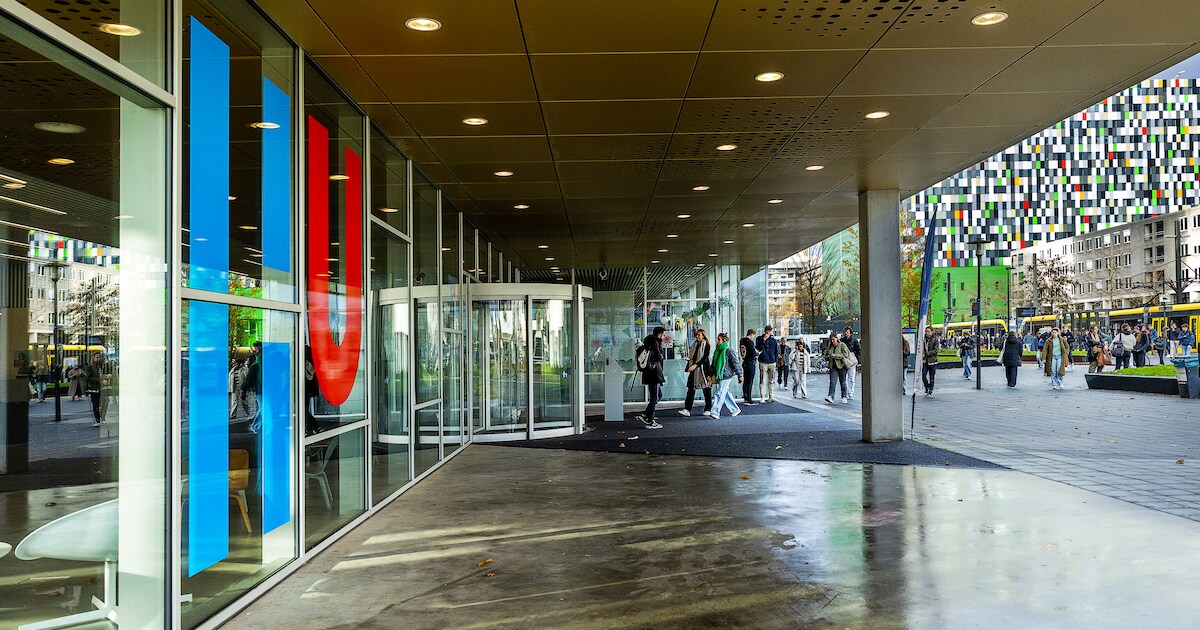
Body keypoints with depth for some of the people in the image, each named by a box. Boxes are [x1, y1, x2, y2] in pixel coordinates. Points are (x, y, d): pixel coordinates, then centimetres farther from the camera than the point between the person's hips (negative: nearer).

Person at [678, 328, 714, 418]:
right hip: (693, 370, 6)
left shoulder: (706, 345, -5)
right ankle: (687, 409, -6)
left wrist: (695, 365, -23)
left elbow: (705, 358, -15)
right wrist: (688, 368, 11)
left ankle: (708, 409, 12)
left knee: (706, 390, 2)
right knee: (691, 389, -2)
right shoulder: (694, 345, 16)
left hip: (703, 370, -6)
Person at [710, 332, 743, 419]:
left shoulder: (729, 351, -9)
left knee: (720, 393, -11)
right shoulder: (717, 351, 14)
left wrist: (739, 375, -10)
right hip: (719, 376, 8)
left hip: (726, 375, -8)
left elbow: (736, 363, -9)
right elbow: (714, 364, 22)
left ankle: (715, 412, -13)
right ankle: (735, 410, 24)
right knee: (726, 394, 12)